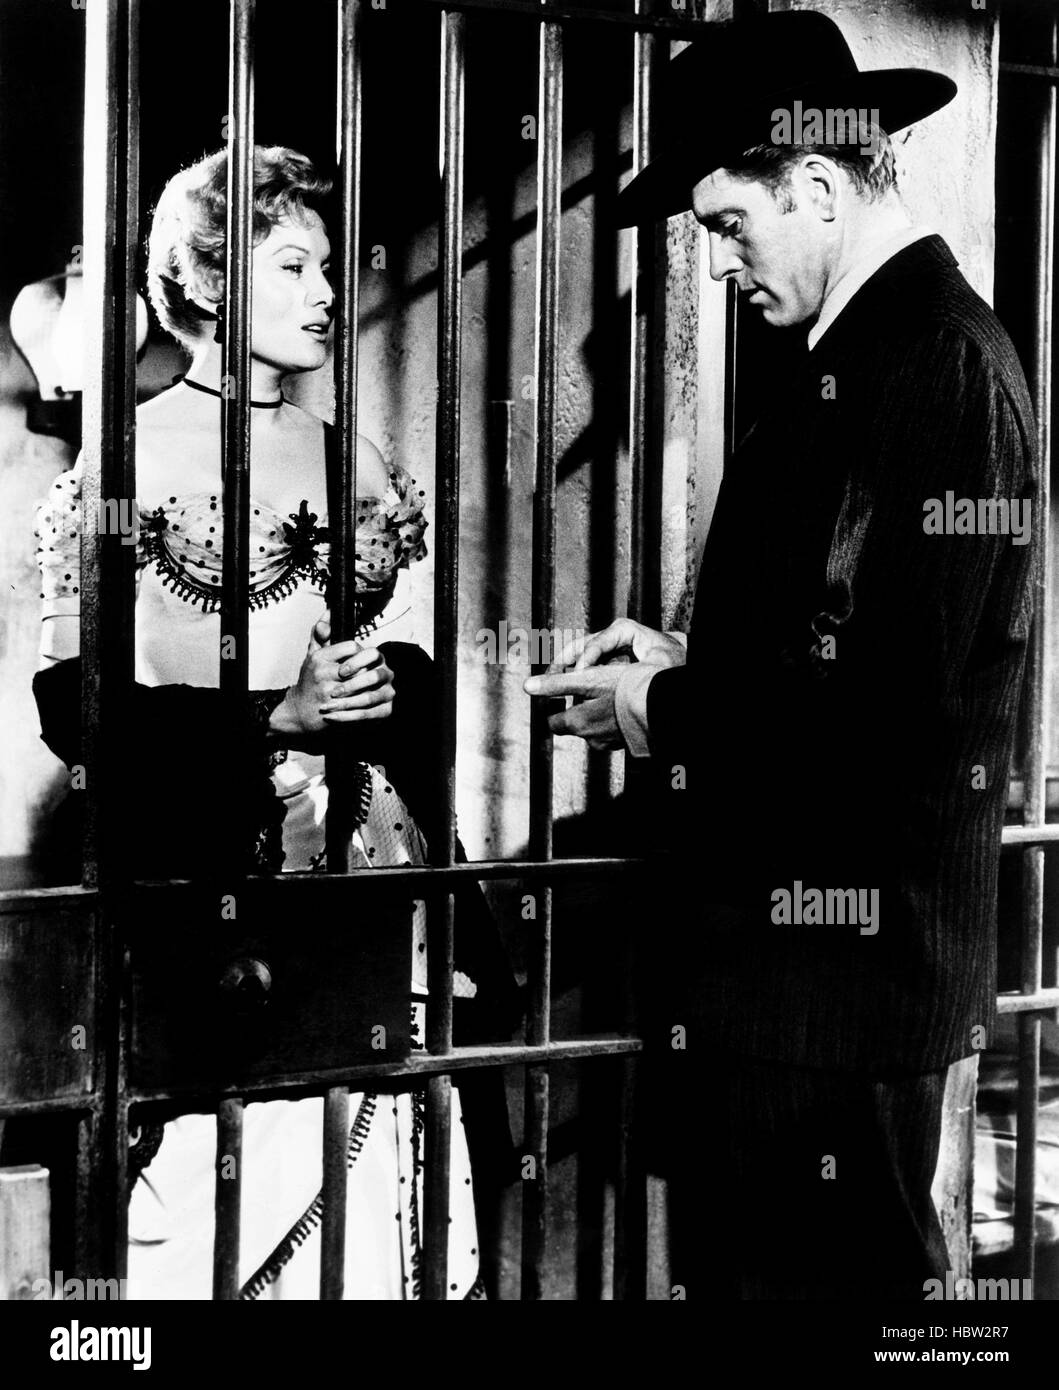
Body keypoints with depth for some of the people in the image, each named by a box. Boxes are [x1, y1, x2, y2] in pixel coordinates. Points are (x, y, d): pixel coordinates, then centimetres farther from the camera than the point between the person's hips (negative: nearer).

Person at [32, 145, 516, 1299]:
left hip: (372, 873, 5)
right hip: (206, 879, -5)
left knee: (372, 1202, 3)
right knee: (210, 1200, -5)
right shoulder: (129, 459, -3)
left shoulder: (355, 463, 13)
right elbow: (76, 707, -8)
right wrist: (276, 715, -16)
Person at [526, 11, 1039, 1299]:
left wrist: (664, 714, -11)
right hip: (766, 951, 10)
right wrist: (683, 663, 5)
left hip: (843, 962, -10)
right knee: (737, 1264, 15)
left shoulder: (942, 362, -16)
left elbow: (900, 701, -22)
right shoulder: (847, 355, 14)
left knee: (833, 1274, -1)